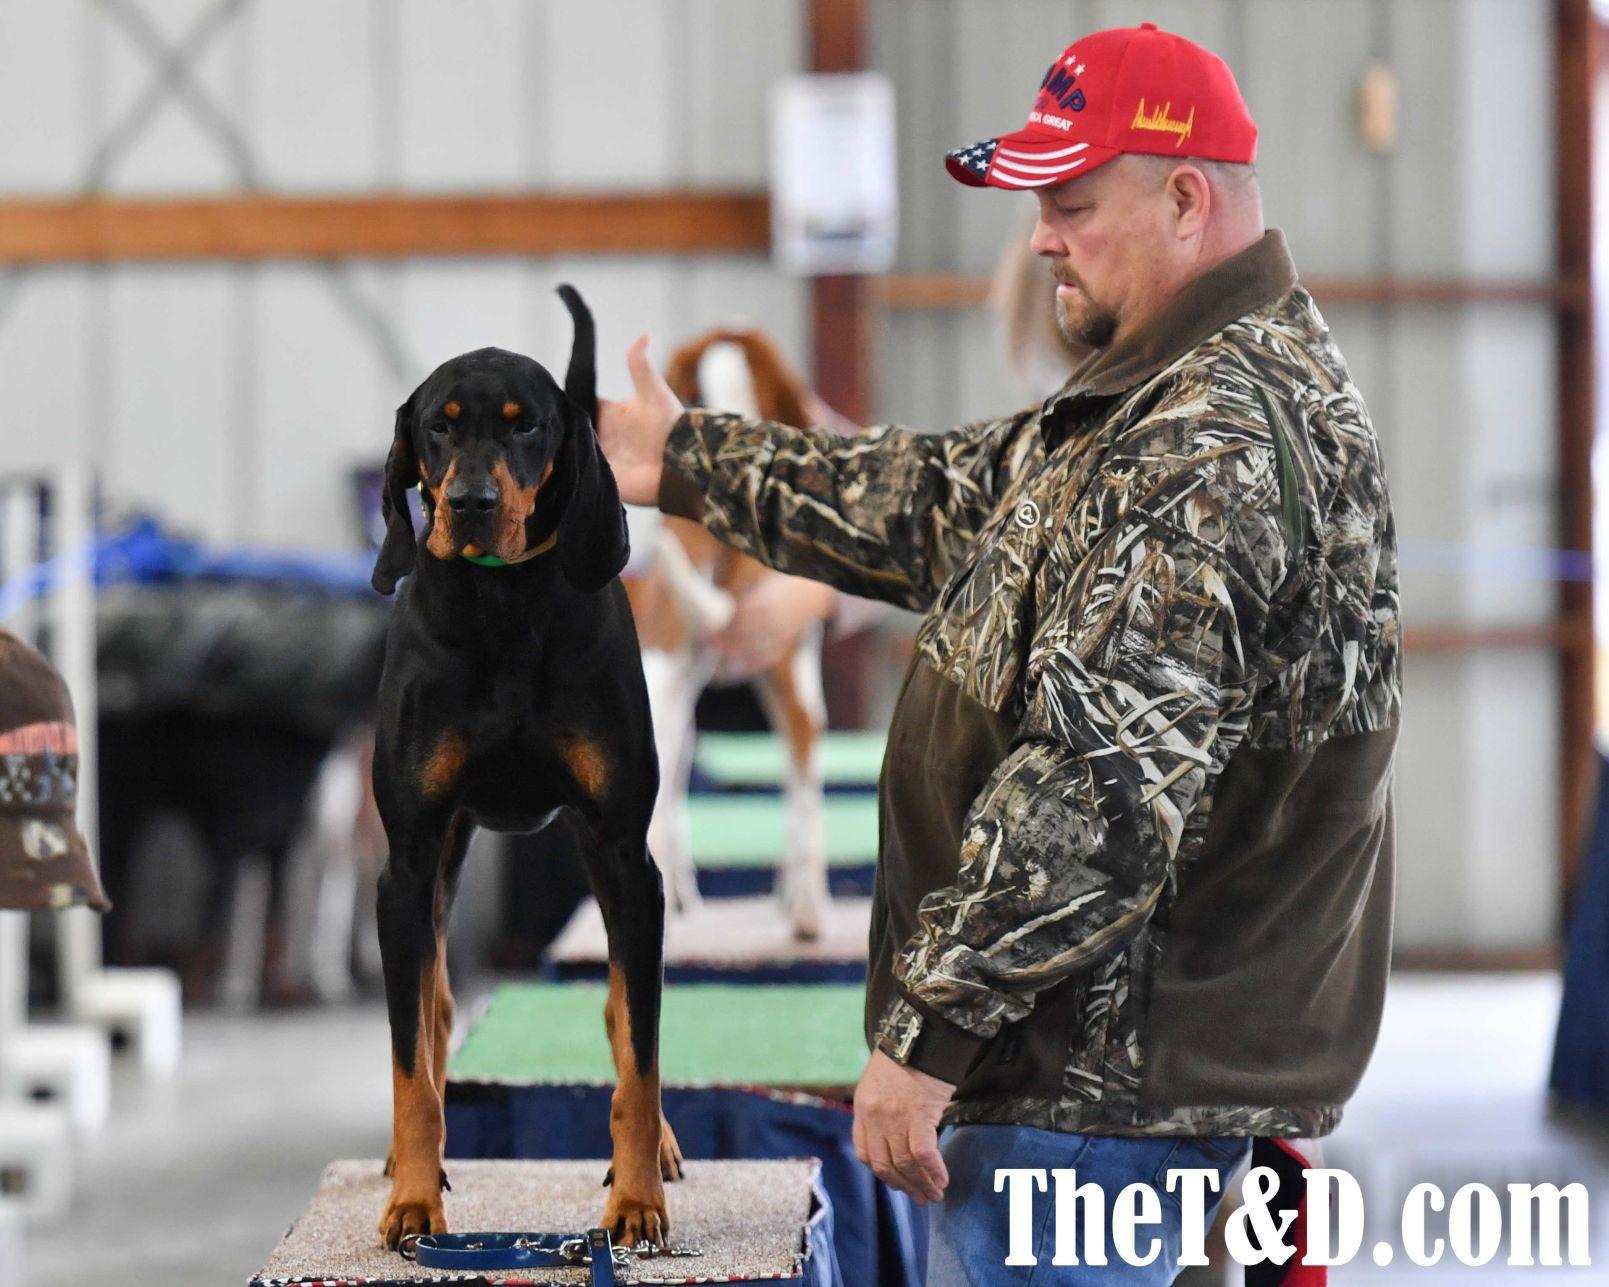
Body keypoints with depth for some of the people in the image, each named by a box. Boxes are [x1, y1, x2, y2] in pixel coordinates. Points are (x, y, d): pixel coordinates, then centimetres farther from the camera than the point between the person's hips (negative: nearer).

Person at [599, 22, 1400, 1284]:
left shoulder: (1214, 448, -23)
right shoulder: (1163, 398, 13)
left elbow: (1103, 787, -28)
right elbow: (947, 505, 24)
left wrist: (928, 1028, -25)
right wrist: (689, 461, 27)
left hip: (1101, 1086, -11)